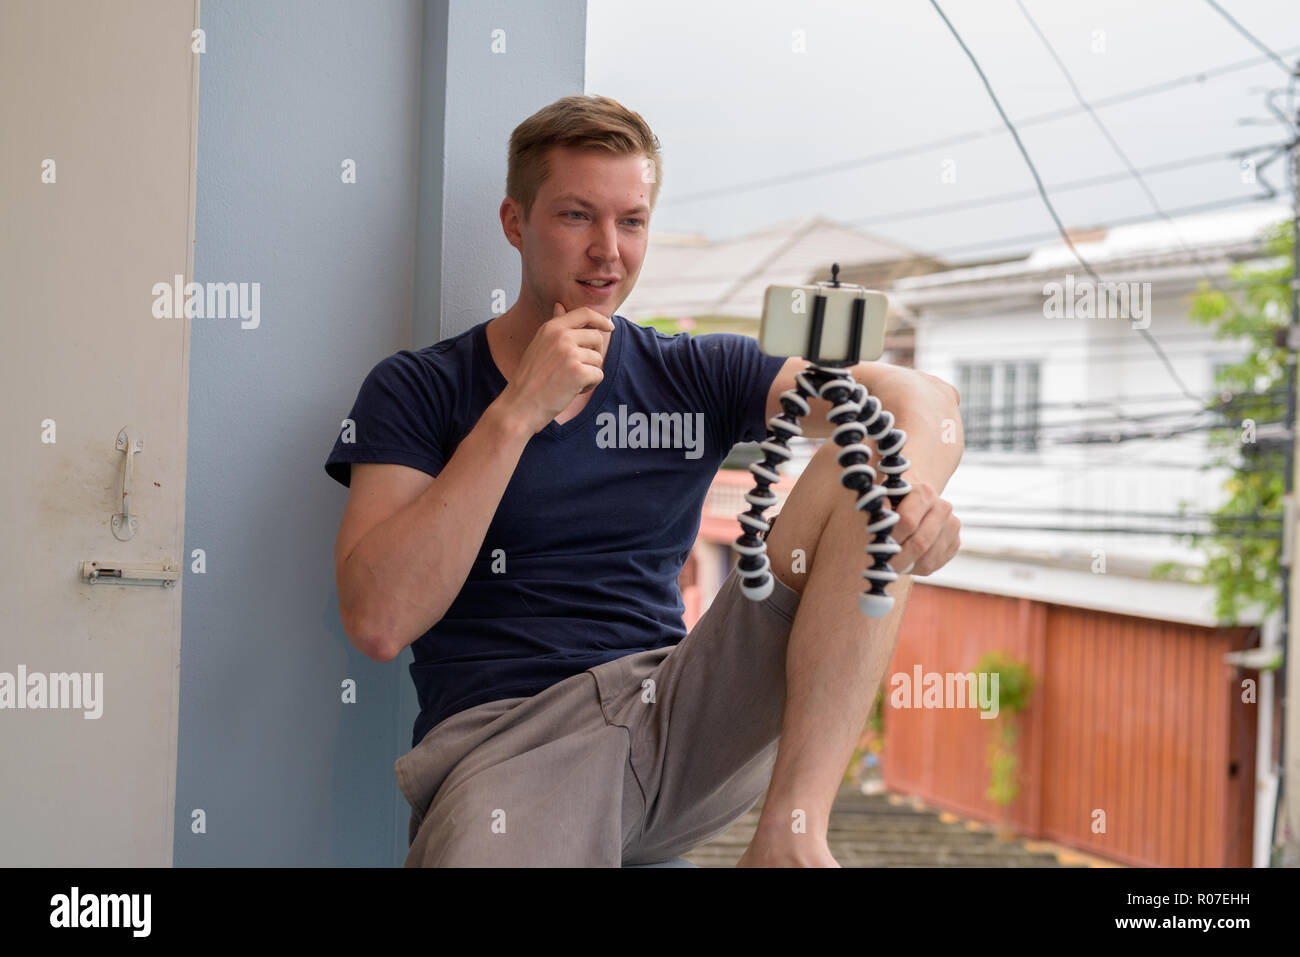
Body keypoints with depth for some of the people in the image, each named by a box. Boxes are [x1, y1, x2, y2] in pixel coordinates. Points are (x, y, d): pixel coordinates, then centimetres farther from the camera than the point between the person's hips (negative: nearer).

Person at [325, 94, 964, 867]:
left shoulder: (695, 377, 13)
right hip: (504, 737, -4)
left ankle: (792, 832, -16)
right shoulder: (418, 391, 6)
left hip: (683, 717, 5)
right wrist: (519, 413, -11)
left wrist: (918, 488, -20)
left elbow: (922, 398, 4)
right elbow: (378, 622, -8)